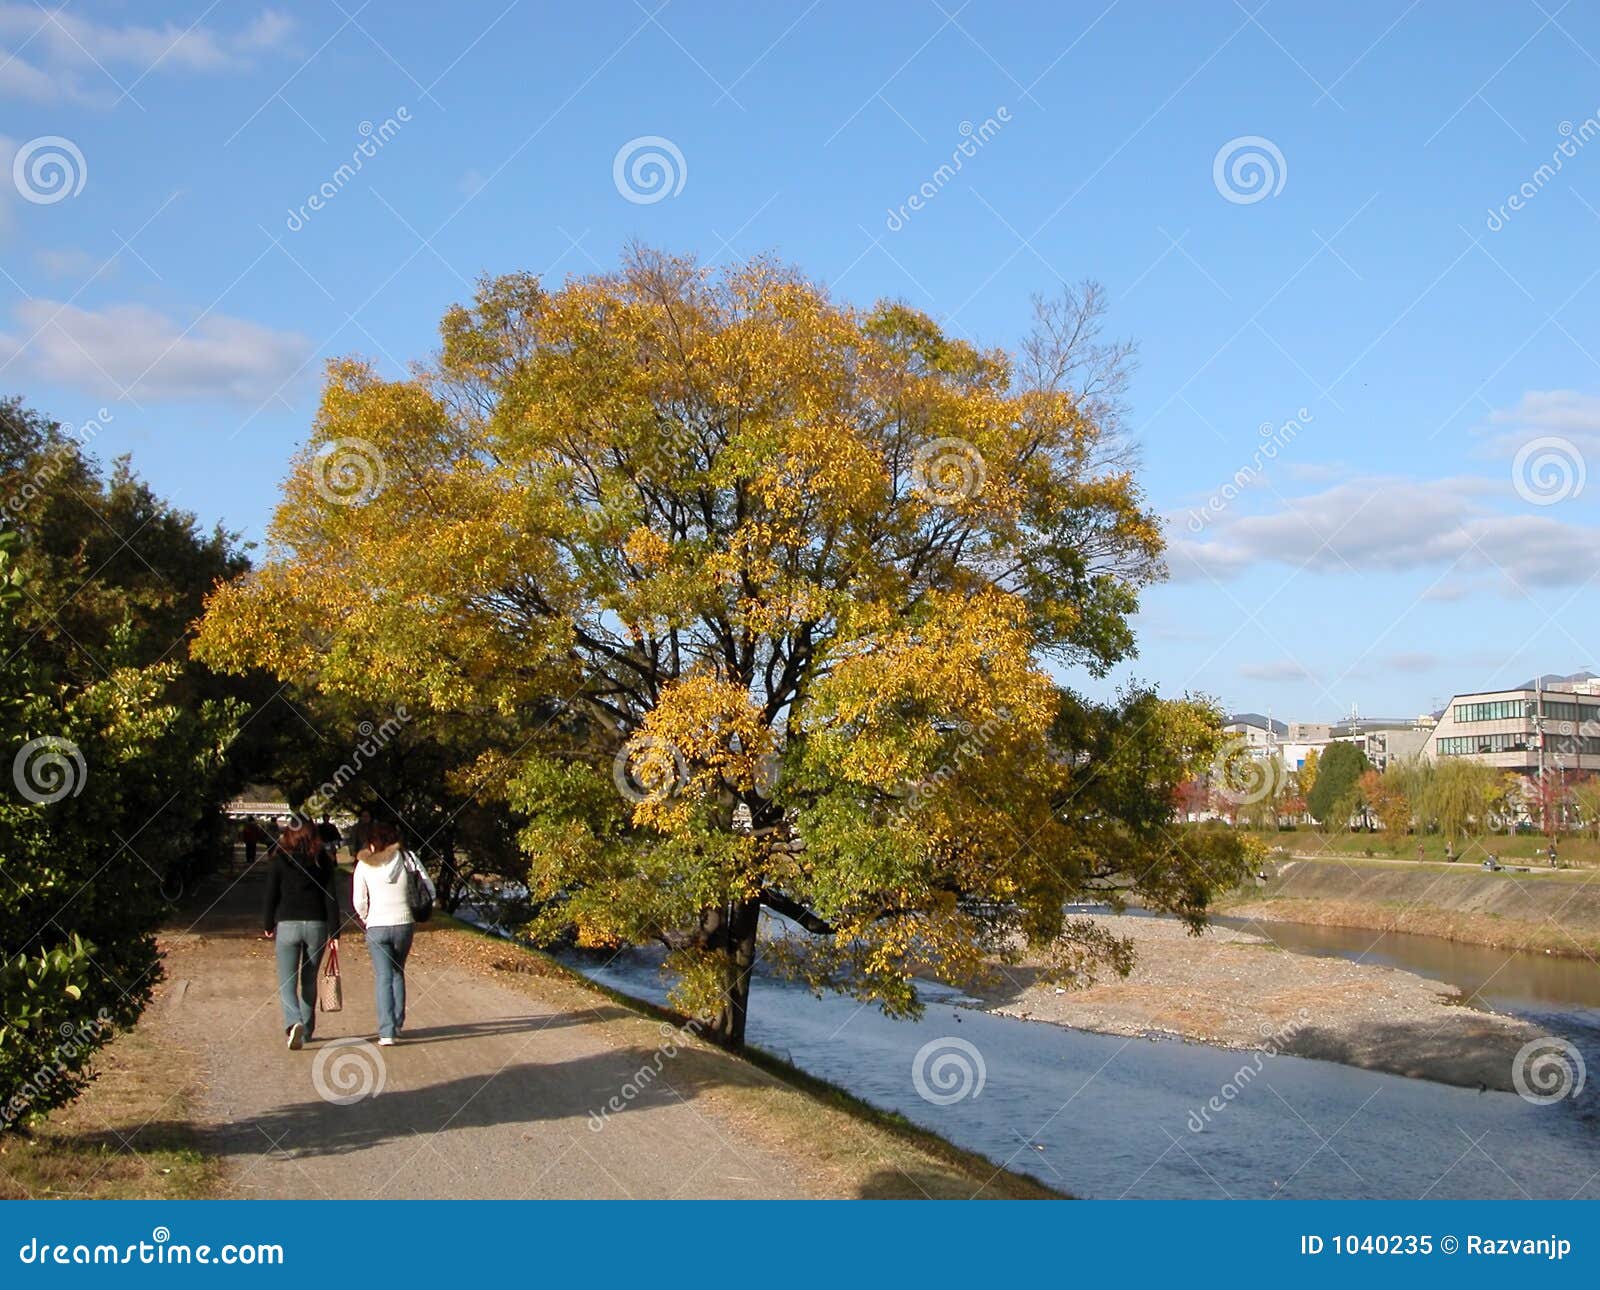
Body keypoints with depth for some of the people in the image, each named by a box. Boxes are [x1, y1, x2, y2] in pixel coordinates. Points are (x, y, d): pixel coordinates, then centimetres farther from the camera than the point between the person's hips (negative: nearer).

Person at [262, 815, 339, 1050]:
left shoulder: (280, 861, -3)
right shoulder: (322, 861, 1)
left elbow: (271, 896, -1)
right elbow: (331, 898, -1)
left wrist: (268, 926, 13)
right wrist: (334, 932, 2)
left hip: (287, 925, -2)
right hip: (316, 925, 2)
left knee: (286, 983, -1)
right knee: (309, 981, 15)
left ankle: (294, 1022, -25)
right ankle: (306, 1031, 22)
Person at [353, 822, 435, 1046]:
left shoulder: (364, 865, -1)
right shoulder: (407, 858, 1)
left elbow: (359, 902, 1)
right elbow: (430, 889, 1)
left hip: (376, 926, -1)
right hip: (404, 924, 2)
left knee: (383, 978, 2)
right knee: (398, 973, 20)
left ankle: (386, 1032, -7)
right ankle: (398, 1024, 24)